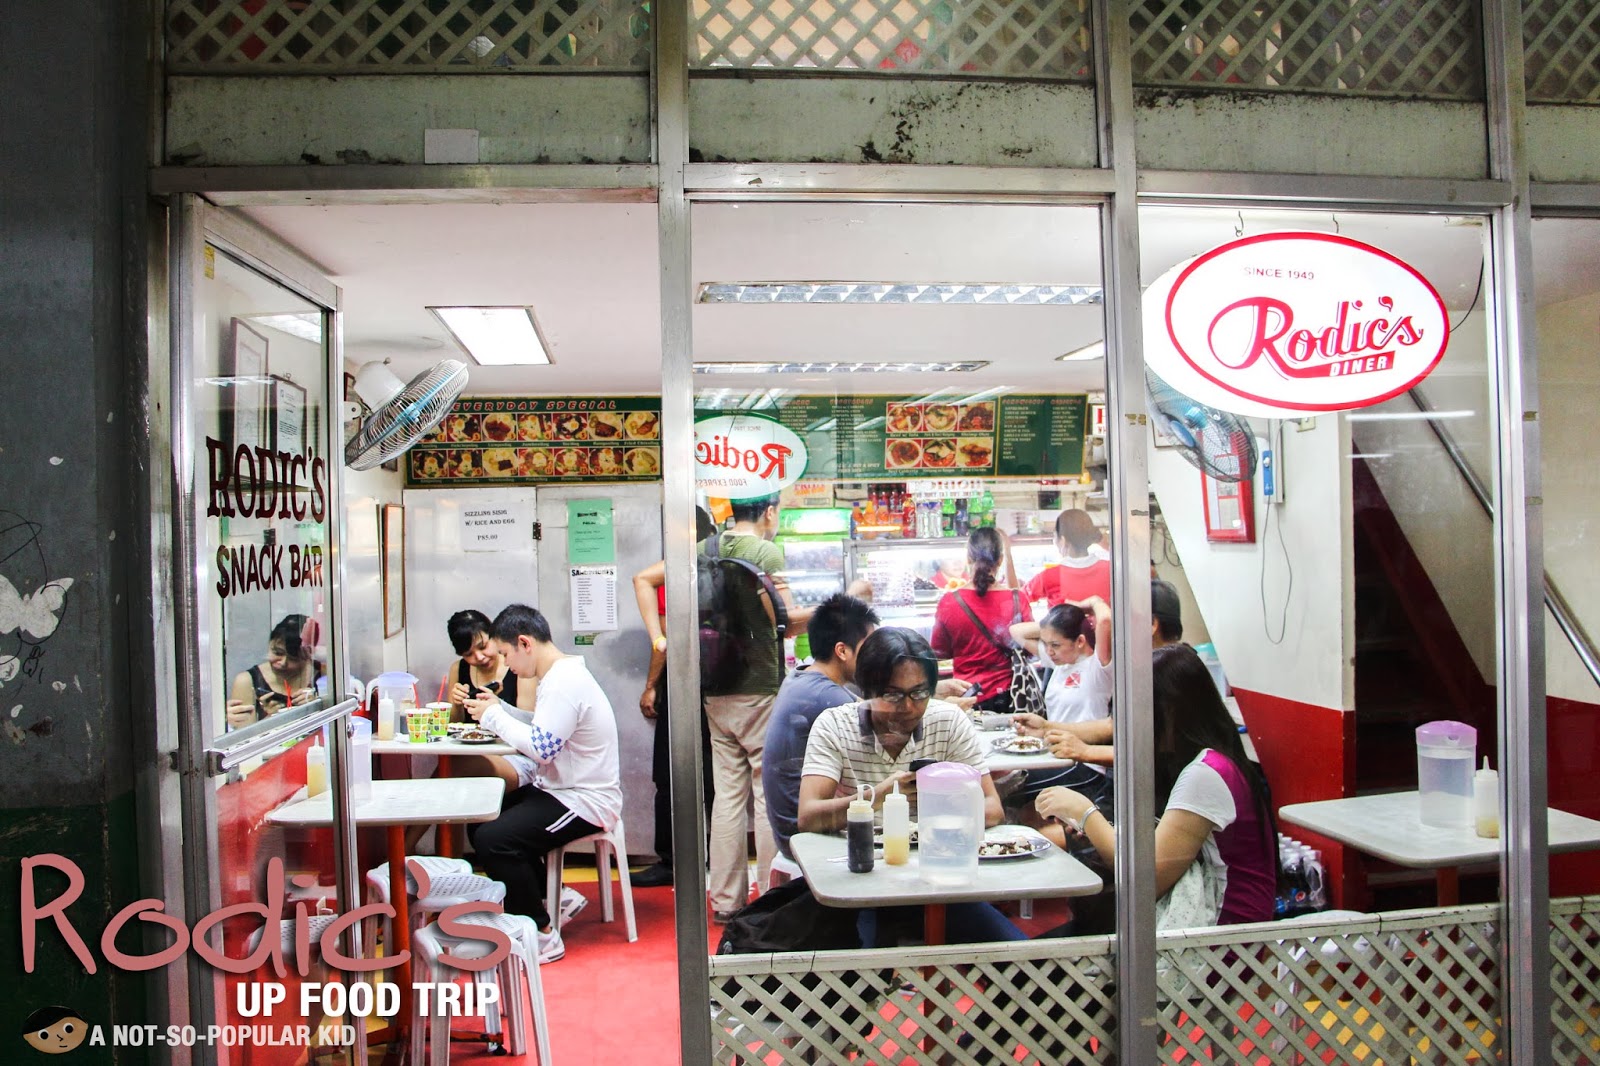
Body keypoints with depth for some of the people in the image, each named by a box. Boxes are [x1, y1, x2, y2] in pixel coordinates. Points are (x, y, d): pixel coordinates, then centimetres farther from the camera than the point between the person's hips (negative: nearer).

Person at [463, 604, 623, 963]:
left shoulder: (565, 682, -21)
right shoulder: (560, 674, 12)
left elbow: (542, 747, -29)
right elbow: (544, 730, 15)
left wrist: (494, 716, -17)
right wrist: (500, 708, 4)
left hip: (585, 802, -11)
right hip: (562, 789, 11)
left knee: (492, 839, -22)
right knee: (480, 822, 13)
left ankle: (543, 935, -6)